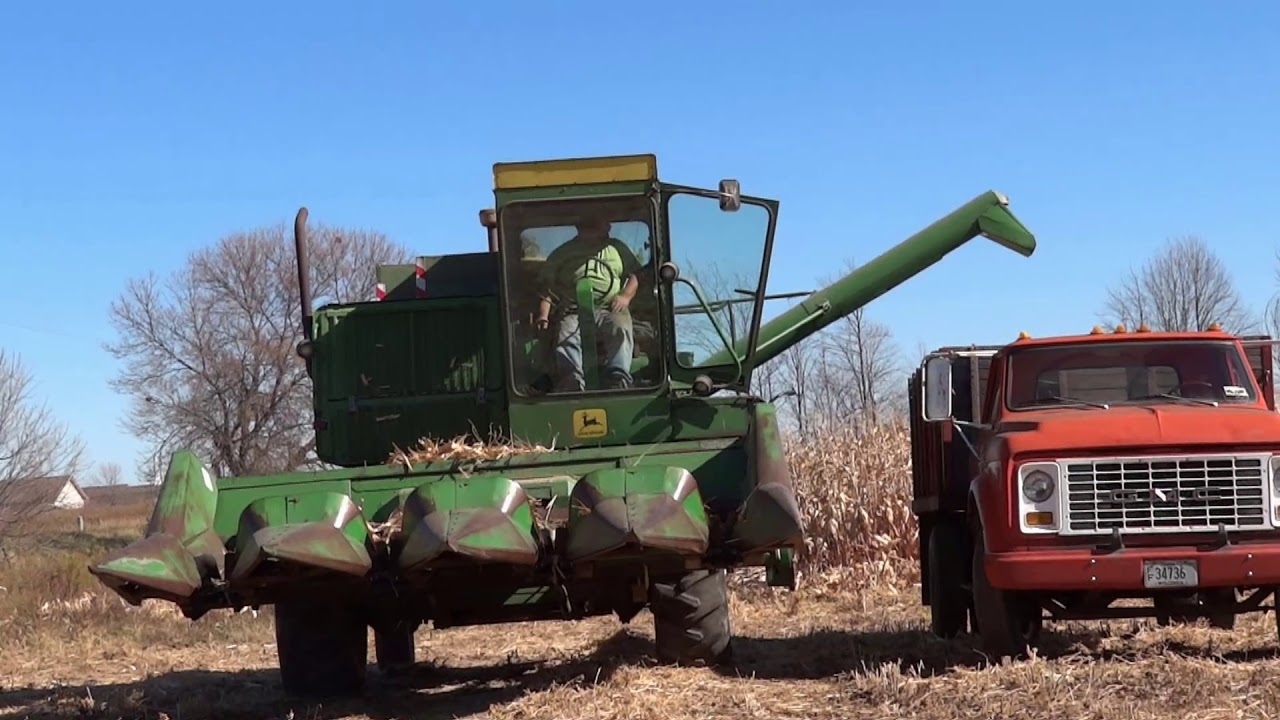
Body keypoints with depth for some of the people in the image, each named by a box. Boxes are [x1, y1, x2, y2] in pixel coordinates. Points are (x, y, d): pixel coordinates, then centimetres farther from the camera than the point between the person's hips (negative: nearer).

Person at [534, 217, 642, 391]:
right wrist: (543, 316, 1)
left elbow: (635, 275, 21)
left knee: (621, 329, -35)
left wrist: (626, 296, 0)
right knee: (567, 339, -34)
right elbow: (547, 288, 17)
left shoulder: (617, 248, 24)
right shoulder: (561, 254, 21)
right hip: (573, 312, 0)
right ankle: (574, 383, -55)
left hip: (610, 308, 0)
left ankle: (618, 380, -50)